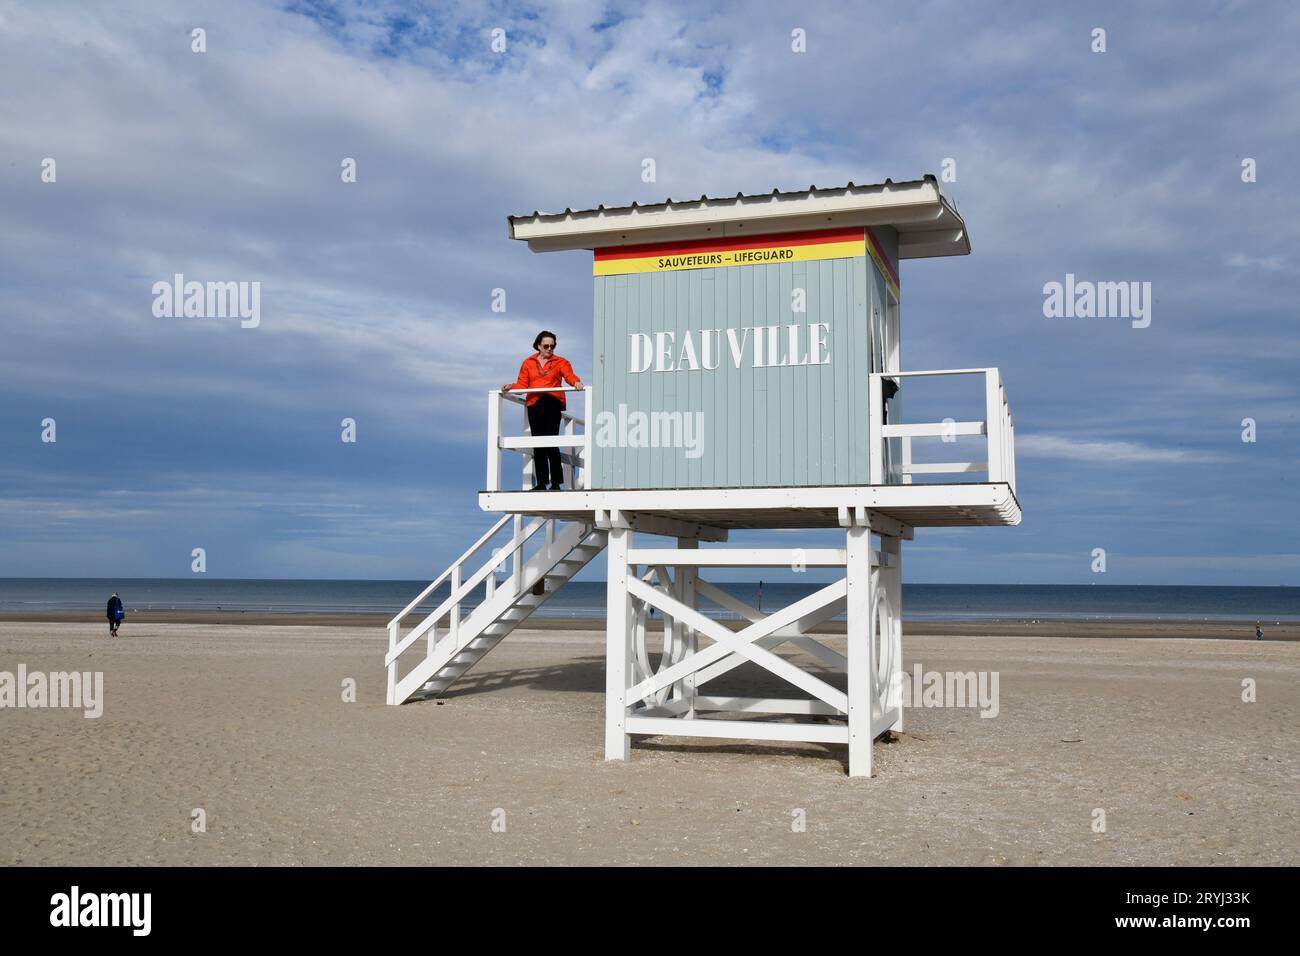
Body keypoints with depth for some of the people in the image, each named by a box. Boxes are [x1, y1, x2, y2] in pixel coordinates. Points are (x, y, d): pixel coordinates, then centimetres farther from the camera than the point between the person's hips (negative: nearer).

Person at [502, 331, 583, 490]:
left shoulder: (560, 362, 14)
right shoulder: (528, 363, 19)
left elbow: (570, 375, -1)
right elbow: (522, 385, 14)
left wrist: (576, 383, -22)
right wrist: (511, 387, -5)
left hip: (552, 403, -3)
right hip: (534, 404, 3)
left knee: (551, 442, -13)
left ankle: (556, 482, -11)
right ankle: (541, 483, 6)